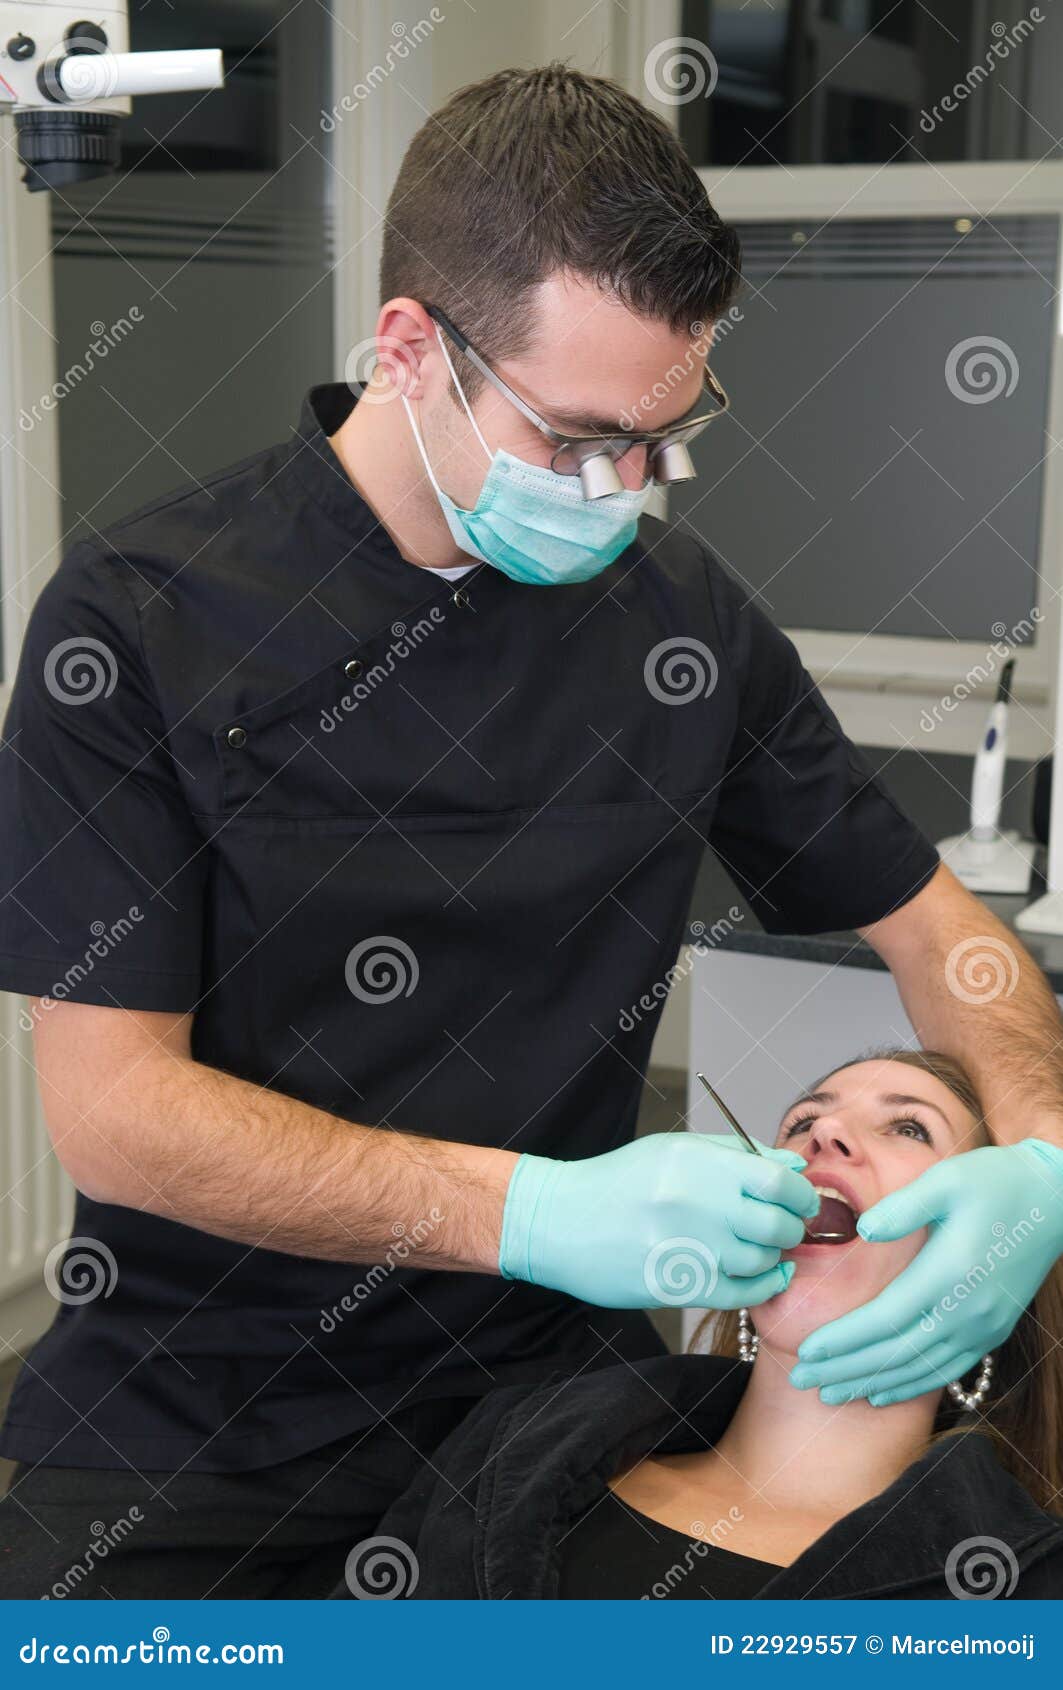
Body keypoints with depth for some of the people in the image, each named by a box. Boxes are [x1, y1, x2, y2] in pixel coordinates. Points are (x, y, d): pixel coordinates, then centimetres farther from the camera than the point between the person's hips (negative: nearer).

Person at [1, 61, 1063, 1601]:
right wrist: (539, 1212, -24)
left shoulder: (683, 611, -2)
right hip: (191, 1410, -2)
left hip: (554, 1371, 3)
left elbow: (929, 920, 8)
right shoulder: (136, 619, -12)